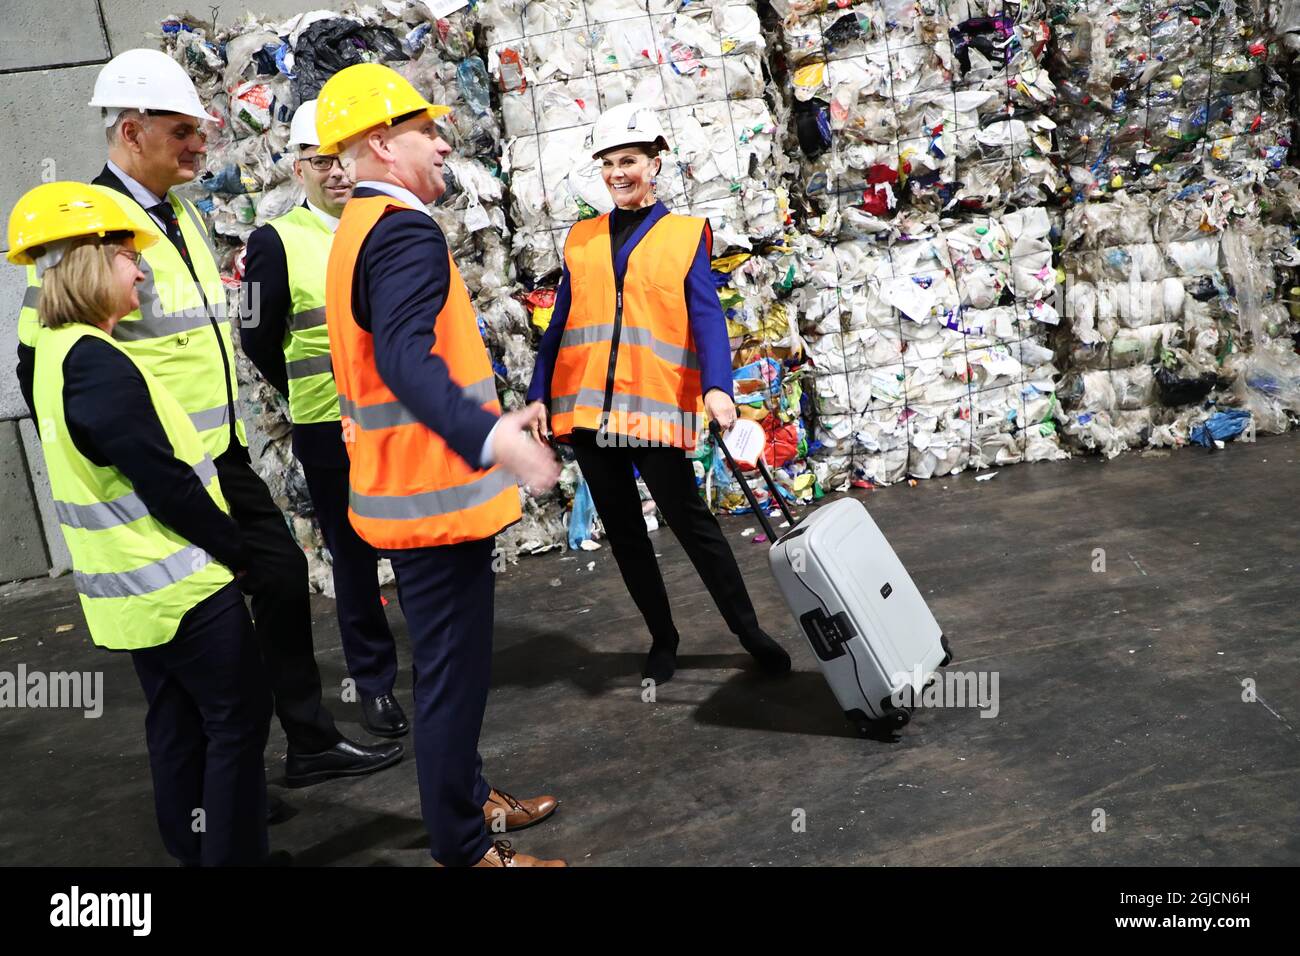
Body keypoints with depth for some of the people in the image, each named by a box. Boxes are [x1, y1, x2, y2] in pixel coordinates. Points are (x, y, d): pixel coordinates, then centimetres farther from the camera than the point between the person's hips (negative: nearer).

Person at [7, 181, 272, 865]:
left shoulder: (57, 353, 8)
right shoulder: (97, 363, -22)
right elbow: (164, 483, -22)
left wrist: (221, 544, 14)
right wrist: (236, 552, -9)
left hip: (135, 588, 9)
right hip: (181, 583, -9)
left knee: (178, 725, 19)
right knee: (238, 721, 2)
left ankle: (194, 848, 30)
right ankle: (235, 854, 10)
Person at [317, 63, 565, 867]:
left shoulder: (360, 230, 14)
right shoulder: (406, 233, -19)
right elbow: (407, 359, -35)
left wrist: (482, 411, 33)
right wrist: (489, 436, -49)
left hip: (408, 489, 11)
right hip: (436, 496, -10)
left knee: (450, 663, 21)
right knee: (454, 672, 0)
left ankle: (468, 798, 37)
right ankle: (463, 847, 13)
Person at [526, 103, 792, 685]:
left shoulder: (686, 234, 3)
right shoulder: (581, 239, 13)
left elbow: (707, 317, -6)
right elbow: (561, 323, 14)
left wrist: (717, 386, -21)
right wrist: (538, 394, 6)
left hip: (656, 403, -4)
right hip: (585, 406, 4)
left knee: (690, 520, -3)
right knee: (622, 530, 10)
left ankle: (750, 632, 12)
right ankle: (663, 638, 24)